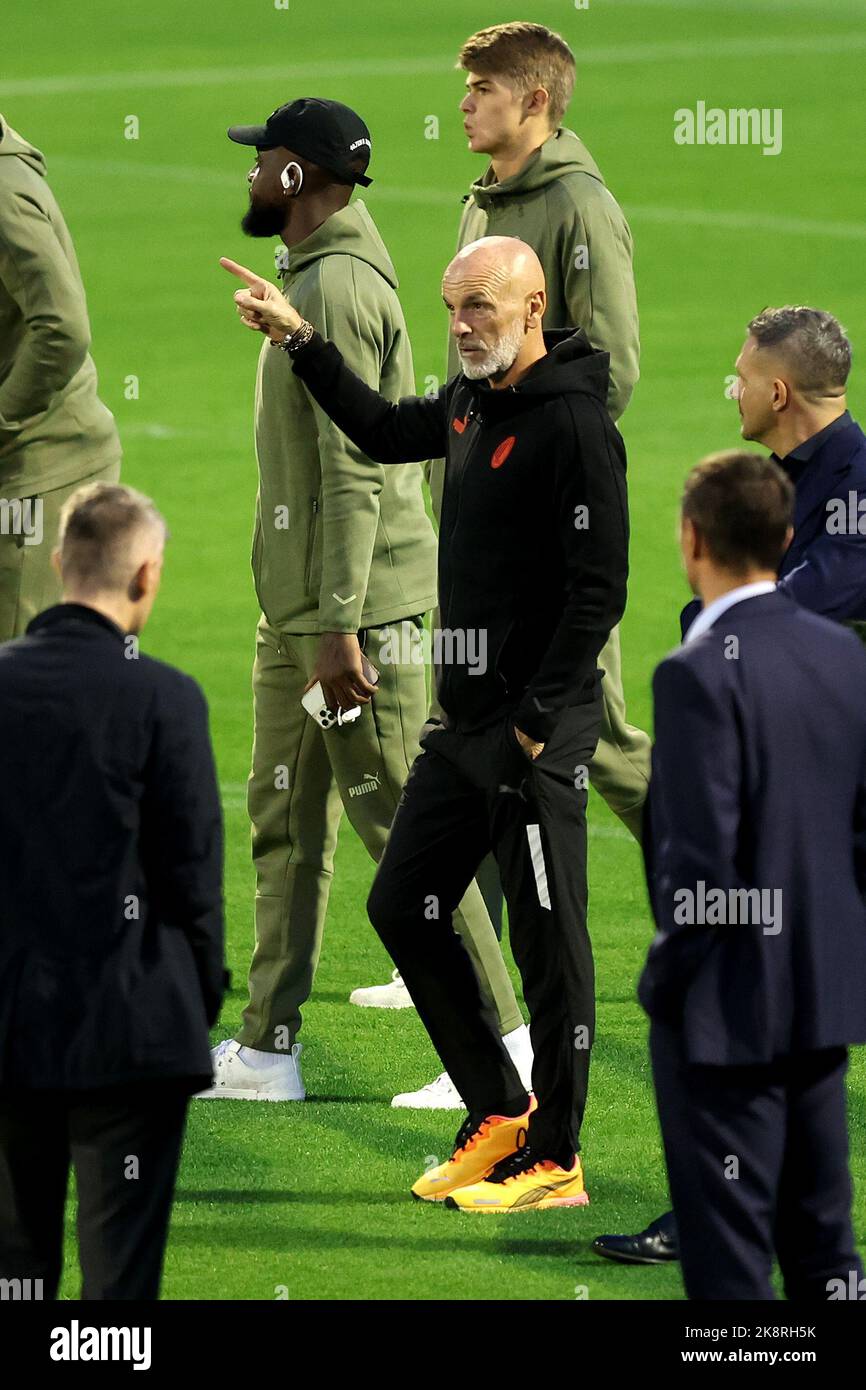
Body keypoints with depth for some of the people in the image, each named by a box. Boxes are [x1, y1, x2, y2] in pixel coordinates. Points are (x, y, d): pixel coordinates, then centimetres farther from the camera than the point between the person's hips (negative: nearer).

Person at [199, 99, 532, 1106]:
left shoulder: (337, 290, -16)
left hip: (354, 609, -10)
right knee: (284, 823, 11)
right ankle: (267, 1050, 14)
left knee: (398, 822, -7)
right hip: (296, 609, 10)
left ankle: (501, 1042, -4)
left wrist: (341, 628, -24)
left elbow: (355, 471, -21)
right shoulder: (316, 280, 16)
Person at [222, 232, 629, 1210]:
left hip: (537, 734, -10)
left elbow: (599, 589, -19)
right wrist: (300, 342, 24)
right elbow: (386, 433, 31)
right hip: (463, 725, 10)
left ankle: (554, 1160, 6)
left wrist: (537, 719, -18)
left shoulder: (573, 423, -17)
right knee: (402, 907, 13)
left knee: (548, 942, -2)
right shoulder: (471, 402, 10)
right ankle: (498, 1113, 23)